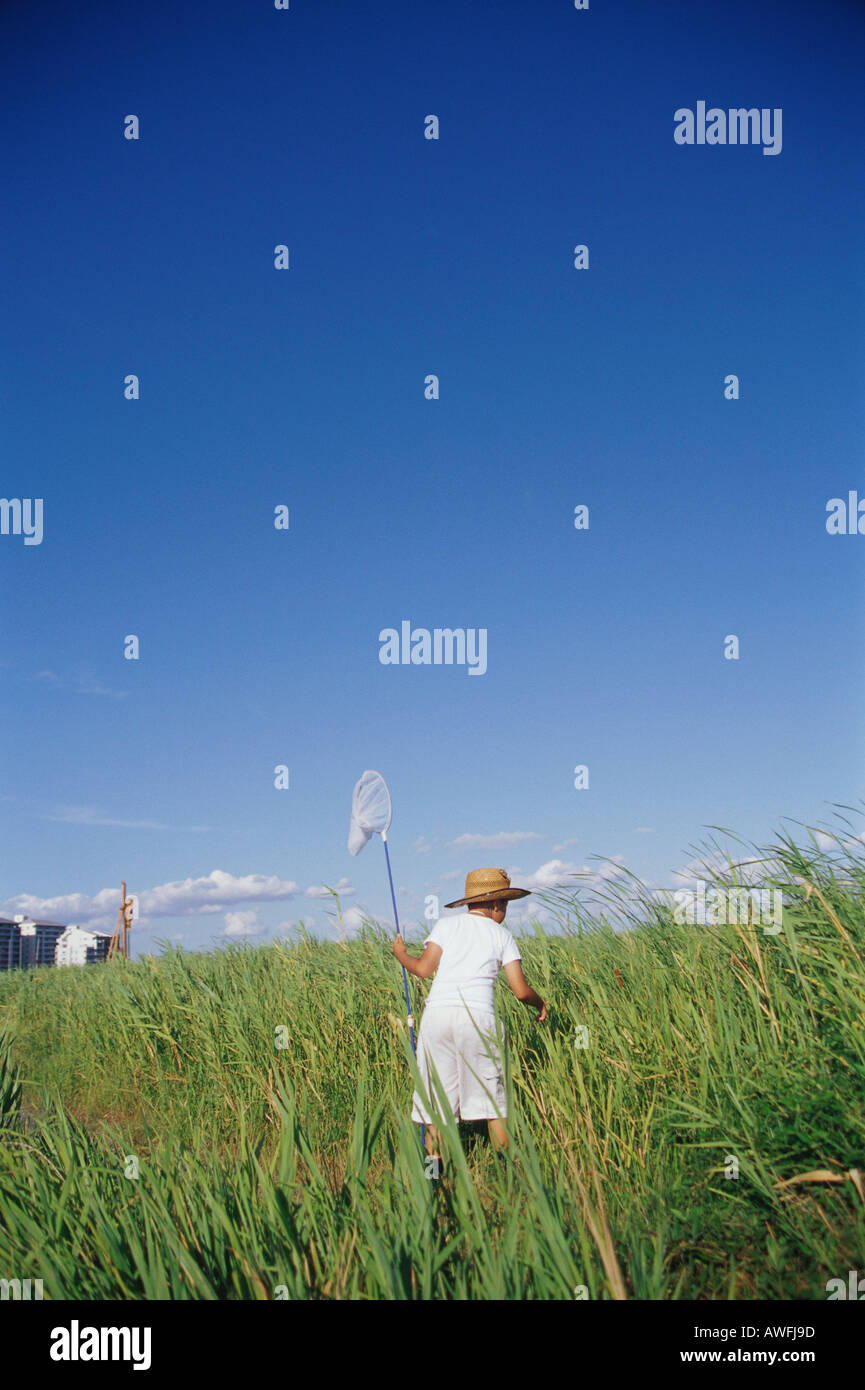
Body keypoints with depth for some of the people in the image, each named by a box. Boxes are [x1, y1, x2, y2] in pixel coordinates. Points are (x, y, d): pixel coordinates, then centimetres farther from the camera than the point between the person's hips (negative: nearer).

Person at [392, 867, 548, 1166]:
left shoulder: (446, 924, 12)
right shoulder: (502, 936, 12)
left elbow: (424, 969, 2)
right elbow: (521, 990, 6)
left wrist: (401, 955, 21)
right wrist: (540, 1004, 26)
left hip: (438, 1013, 1)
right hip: (478, 1016, -1)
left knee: (437, 1096, 8)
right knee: (493, 1097, 10)